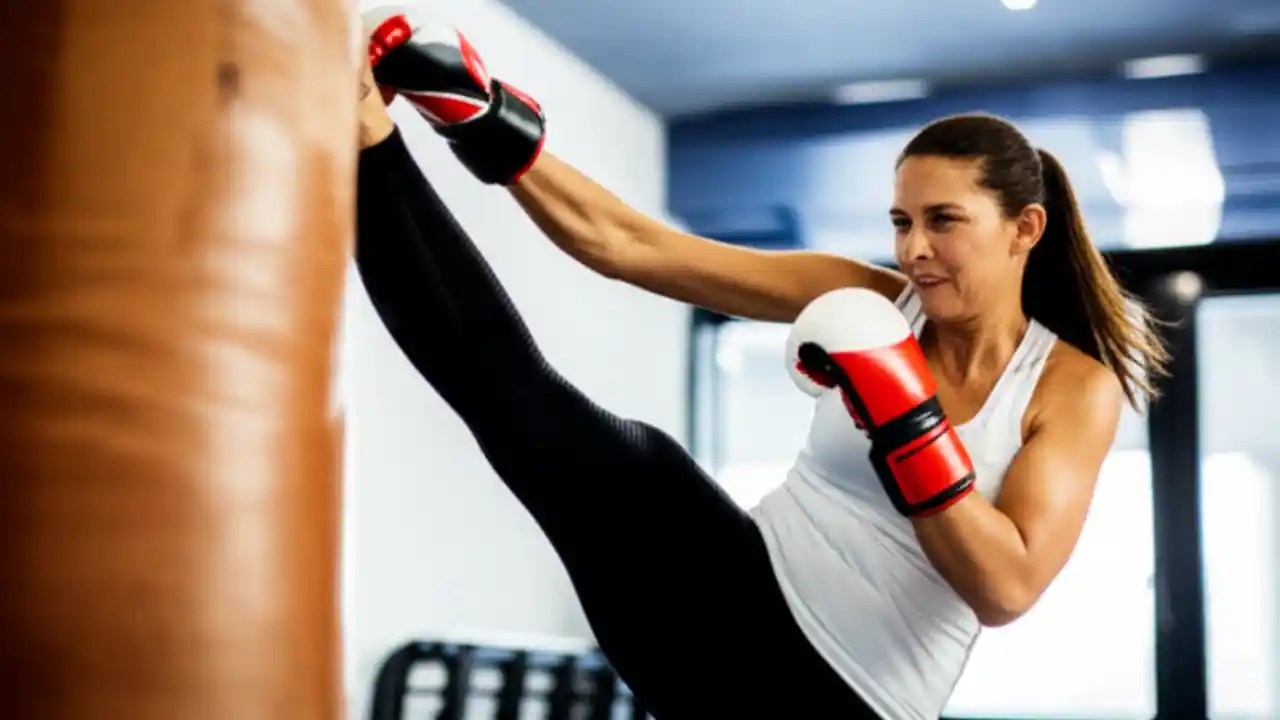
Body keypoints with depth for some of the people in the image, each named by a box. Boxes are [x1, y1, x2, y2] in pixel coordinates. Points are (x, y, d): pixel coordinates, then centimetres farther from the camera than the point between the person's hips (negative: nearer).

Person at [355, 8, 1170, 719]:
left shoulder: (1077, 387, -3)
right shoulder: (867, 298, 2)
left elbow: (1005, 589, -17)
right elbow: (625, 245, -4)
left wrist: (903, 417, -24)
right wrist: (492, 132, -15)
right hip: (727, 595, 1)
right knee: (523, 403, -16)